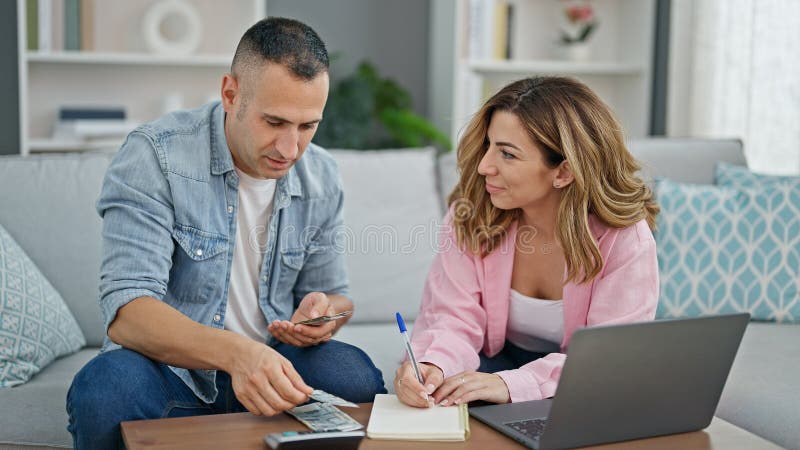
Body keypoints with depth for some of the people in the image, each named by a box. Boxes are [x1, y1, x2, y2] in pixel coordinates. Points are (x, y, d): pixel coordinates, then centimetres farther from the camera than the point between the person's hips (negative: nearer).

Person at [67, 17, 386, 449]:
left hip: (266, 368, 4)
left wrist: (323, 310, -12)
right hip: (170, 367, -3)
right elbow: (125, 312, -25)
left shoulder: (321, 176, 3)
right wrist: (235, 352, -43)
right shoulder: (154, 155, -15)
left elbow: (333, 294, 15)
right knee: (107, 391, -37)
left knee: (357, 378, -27)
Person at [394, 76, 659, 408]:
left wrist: (513, 384, -41)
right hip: (498, 360, 2)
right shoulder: (470, 216, -12)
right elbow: (454, 320, -15)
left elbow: (613, 356, -24)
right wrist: (433, 366, -40)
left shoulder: (625, 238, -20)